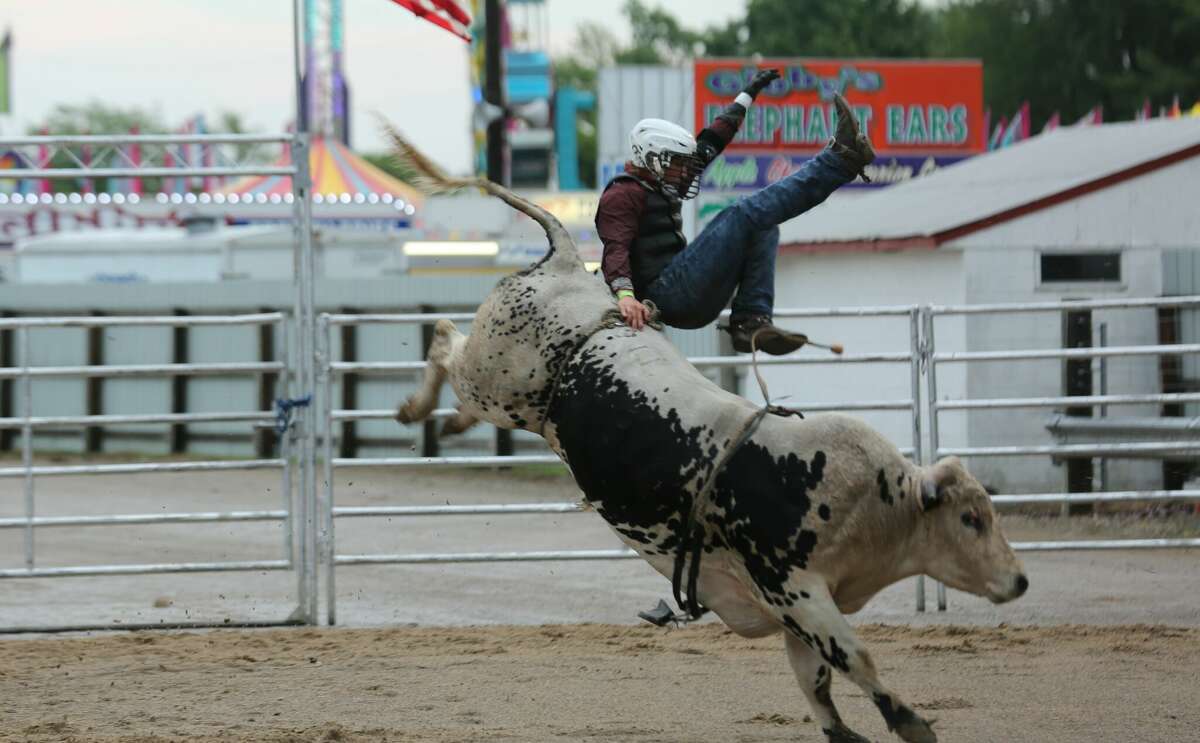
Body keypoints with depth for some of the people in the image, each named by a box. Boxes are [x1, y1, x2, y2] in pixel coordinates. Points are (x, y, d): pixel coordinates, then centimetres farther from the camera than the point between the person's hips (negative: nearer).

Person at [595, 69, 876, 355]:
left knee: (763, 229, 10)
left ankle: (750, 321, -8)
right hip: (665, 294, -10)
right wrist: (625, 294, -39)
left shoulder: (656, 187, 24)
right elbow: (616, 249, -20)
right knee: (747, 214, -15)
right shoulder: (621, 195, -4)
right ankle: (841, 157, -19)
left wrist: (747, 95, 36)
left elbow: (708, 145, 31)